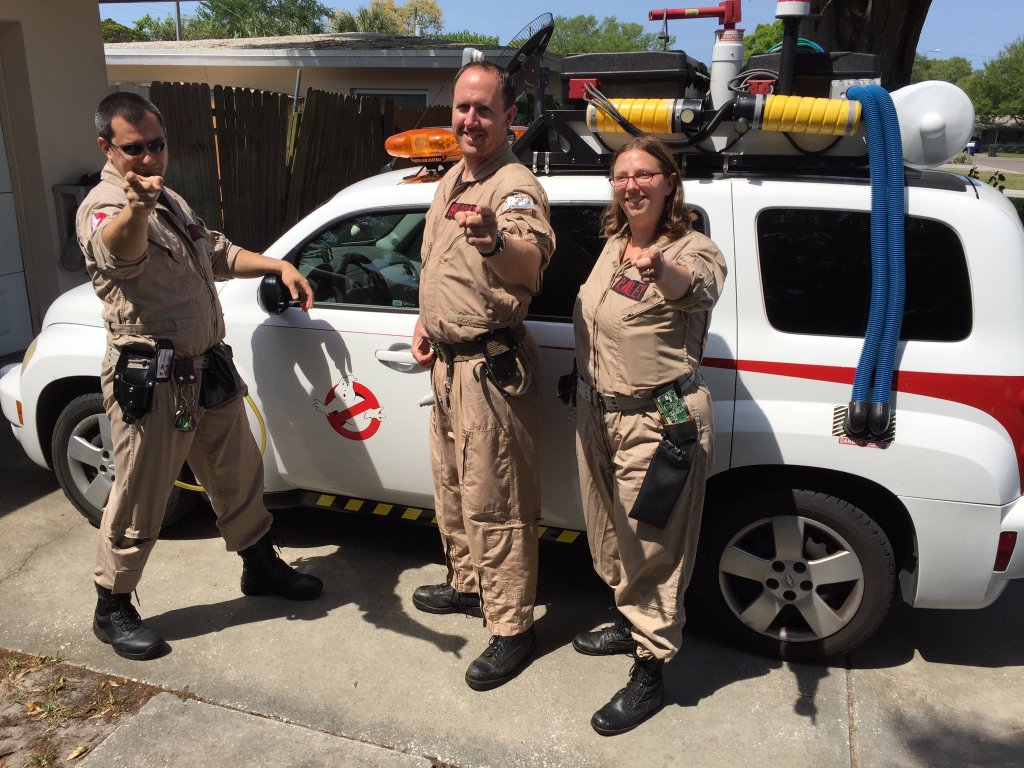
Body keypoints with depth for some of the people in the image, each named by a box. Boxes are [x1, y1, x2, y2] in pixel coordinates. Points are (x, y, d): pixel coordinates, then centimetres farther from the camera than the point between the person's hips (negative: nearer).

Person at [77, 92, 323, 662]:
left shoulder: (171, 201, 13)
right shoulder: (103, 207, -16)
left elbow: (219, 255, 27)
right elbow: (116, 251, -41)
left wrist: (279, 265, 12)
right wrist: (136, 209, -63)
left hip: (208, 371, 9)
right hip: (151, 383, -8)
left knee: (240, 476, 20)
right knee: (139, 503, 4)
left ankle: (261, 566, 40)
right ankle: (113, 610, 24)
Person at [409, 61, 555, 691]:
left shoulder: (515, 187, -19)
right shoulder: (452, 180, 11)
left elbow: (531, 267, -41)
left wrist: (495, 241, -61)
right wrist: (426, 323, 15)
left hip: (491, 365, -9)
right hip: (449, 360, 10)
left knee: (493, 503, -1)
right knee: (452, 487, 22)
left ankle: (512, 627, 14)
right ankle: (468, 585, 42)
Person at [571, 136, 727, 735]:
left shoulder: (694, 250, -14)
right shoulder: (614, 243, 9)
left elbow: (697, 286, -40)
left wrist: (663, 270, -61)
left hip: (659, 421, -8)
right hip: (598, 413, 8)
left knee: (651, 547, 2)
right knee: (611, 535, 21)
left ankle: (651, 673, 19)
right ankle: (632, 624, 44)